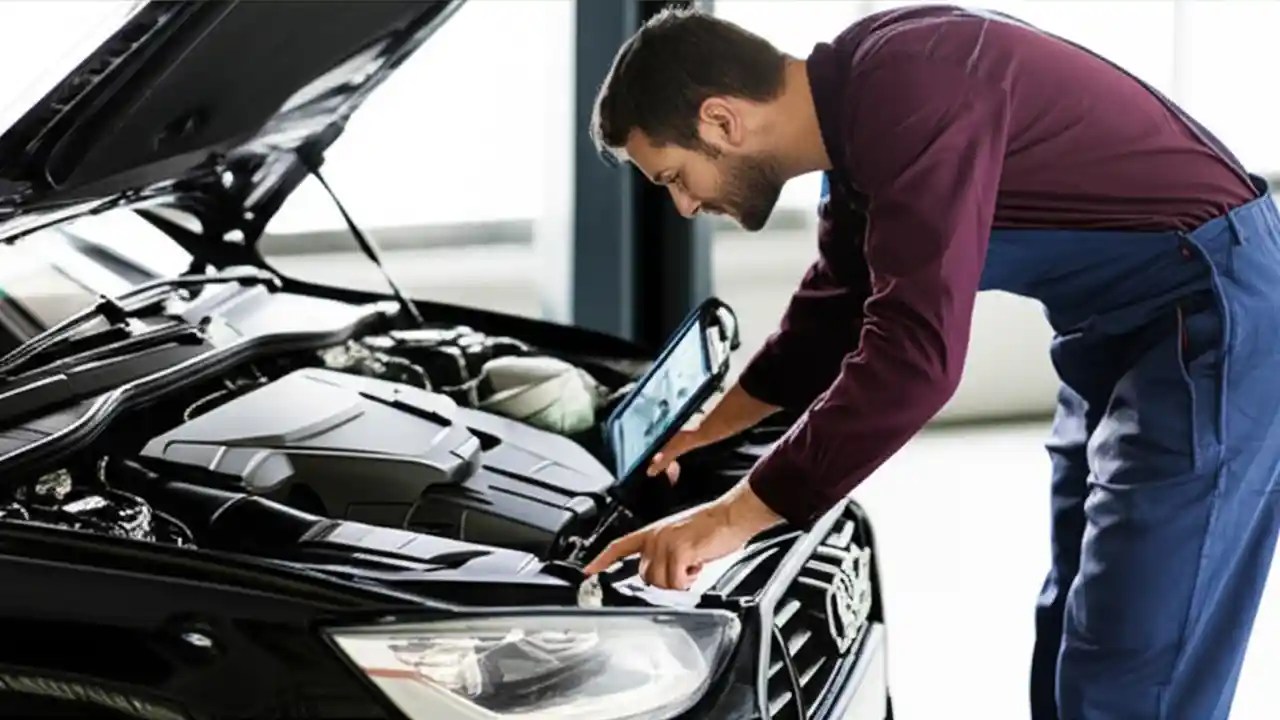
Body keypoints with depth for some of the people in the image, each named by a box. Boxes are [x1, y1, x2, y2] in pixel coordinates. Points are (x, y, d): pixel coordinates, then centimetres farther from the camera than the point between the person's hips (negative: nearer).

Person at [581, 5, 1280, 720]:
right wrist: (701, 432, 29)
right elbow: (833, 314, 21)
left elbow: (914, 354, -33)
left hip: (1213, 306, -10)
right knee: (1074, 646, 19)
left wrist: (735, 516, -27)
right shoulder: (858, 113, 5)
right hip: (1122, 322, 10)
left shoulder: (905, 89, -27)